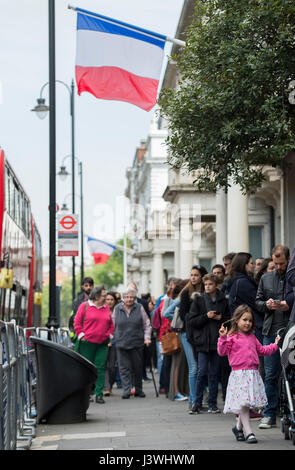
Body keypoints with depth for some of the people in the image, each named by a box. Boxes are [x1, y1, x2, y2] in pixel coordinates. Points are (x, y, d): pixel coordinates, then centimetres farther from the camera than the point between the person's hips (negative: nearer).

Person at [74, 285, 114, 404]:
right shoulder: (84, 306, 0)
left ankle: (99, 394, 2)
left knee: (100, 368, -1)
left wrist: (109, 336, 8)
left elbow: (111, 324, 20)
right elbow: (77, 322, 1)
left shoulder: (106, 308, 12)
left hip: (103, 344, 3)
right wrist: (81, 336, -5)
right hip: (87, 343, -3)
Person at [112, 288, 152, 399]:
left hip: (137, 343, 0)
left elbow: (147, 325, 7)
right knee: (124, 368, -5)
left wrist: (147, 337, -3)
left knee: (137, 368, 8)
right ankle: (126, 391, -5)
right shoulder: (117, 309, 6)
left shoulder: (139, 308, 3)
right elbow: (112, 325, 13)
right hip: (121, 343, 0)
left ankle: (138, 390, 21)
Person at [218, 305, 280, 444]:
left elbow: (261, 350, 30)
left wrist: (275, 345, 26)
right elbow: (222, 352, -10)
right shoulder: (232, 337, -2)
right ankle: (248, 432, -6)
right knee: (243, 404, -8)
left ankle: (238, 427, 26)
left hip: (253, 374, 6)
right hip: (239, 374, -6)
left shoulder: (252, 337, 18)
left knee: (250, 403, 6)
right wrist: (222, 338, -21)